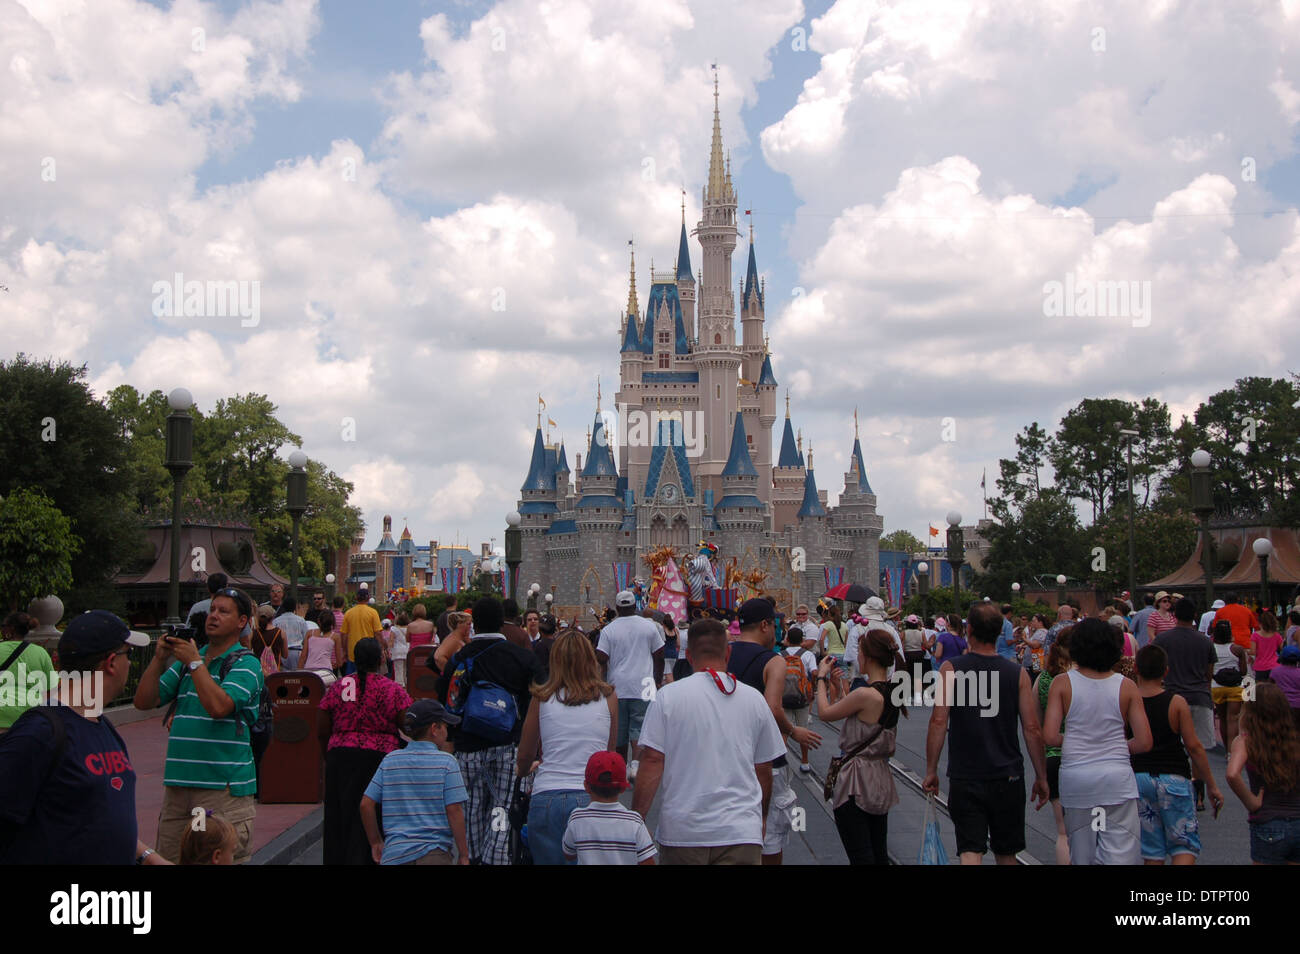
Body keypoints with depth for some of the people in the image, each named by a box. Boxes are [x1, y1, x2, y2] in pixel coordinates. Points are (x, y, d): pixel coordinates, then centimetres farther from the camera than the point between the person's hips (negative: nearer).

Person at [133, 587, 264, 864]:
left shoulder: (246, 664, -2)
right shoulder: (185, 660, 17)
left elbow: (218, 706, -19)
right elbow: (144, 701, 11)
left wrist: (194, 662, -13)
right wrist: (159, 659, -1)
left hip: (223, 785, -6)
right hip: (178, 780, 6)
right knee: (169, 858, 9)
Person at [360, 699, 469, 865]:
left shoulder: (390, 760, 10)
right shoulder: (446, 762, -1)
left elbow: (366, 804, 8)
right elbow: (454, 810, -5)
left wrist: (376, 842, 20)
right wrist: (463, 855, 3)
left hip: (392, 855, 4)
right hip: (433, 854, -4)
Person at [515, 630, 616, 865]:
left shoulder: (543, 698, 4)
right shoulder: (608, 698, 4)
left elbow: (525, 758, 15)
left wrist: (521, 770, 38)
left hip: (547, 798, 0)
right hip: (593, 798, 0)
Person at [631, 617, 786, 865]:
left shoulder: (668, 696, -3)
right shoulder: (755, 699, 5)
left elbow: (652, 762, -7)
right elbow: (764, 771, 11)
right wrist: (760, 821, 26)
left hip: (682, 830, -1)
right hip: (742, 834, 1)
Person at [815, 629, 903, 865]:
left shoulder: (865, 694, -22)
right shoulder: (893, 692, 3)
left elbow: (824, 713, -9)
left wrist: (821, 678, 3)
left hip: (857, 780, -9)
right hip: (881, 777, 9)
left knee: (860, 857, -2)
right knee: (879, 854, 16)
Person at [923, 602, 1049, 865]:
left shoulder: (951, 669, -6)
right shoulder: (1017, 673, -3)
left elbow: (938, 722, -12)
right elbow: (1032, 729, -3)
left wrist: (931, 771, -4)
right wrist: (1041, 777, 6)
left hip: (965, 777, -2)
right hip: (1008, 778, 2)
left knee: (970, 851, -1)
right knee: (1006, 853, 17)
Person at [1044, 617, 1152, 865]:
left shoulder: (1062, 683, -2)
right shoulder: (1126, 686, 0)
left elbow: (1050, 737, -7)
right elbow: (1144, 742, -1)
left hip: (1075, 777, 1)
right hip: (1117, 776, -1)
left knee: (1082, 854, 13)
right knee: (1121, 853, -2)